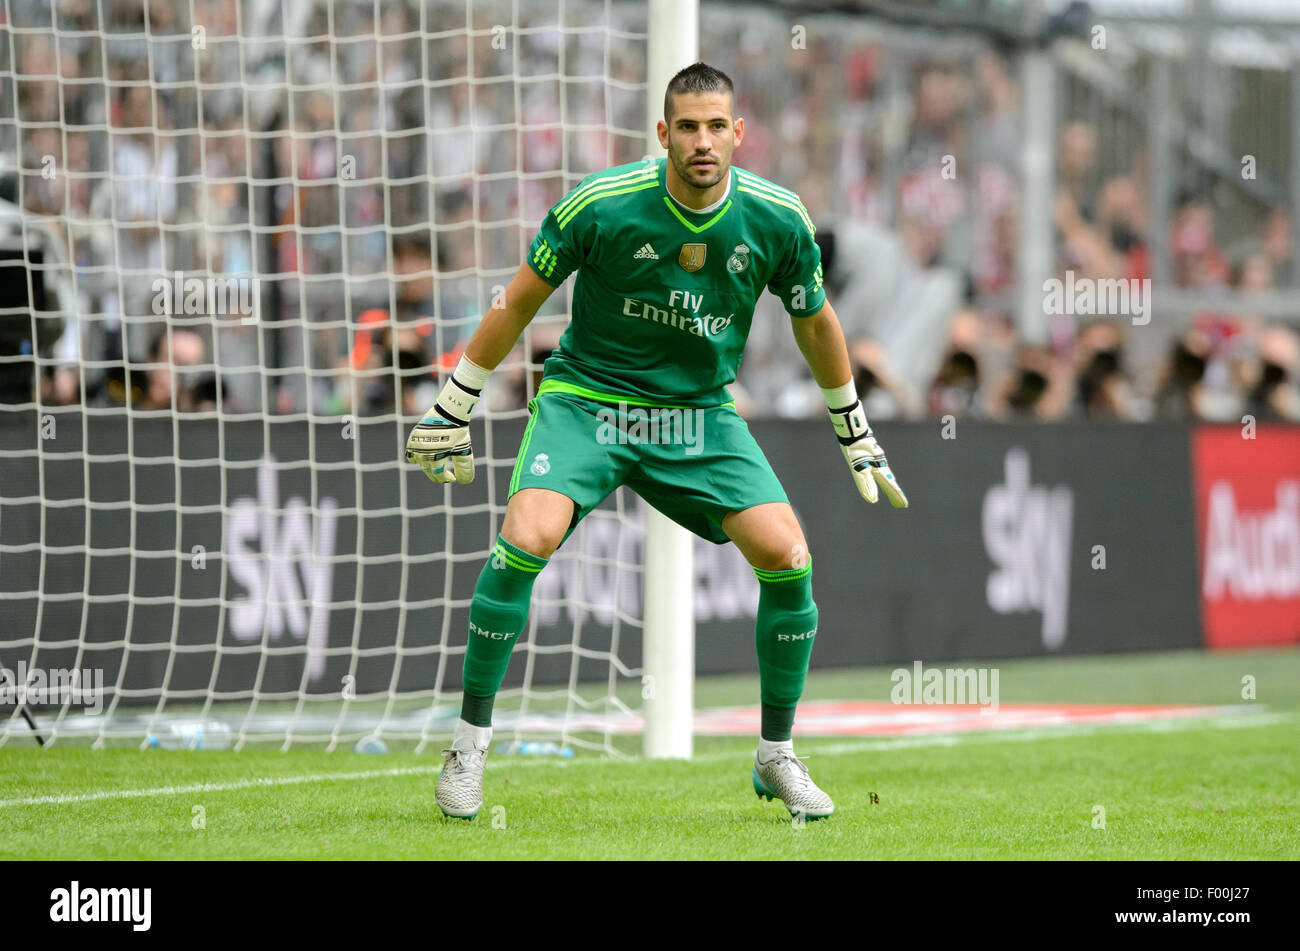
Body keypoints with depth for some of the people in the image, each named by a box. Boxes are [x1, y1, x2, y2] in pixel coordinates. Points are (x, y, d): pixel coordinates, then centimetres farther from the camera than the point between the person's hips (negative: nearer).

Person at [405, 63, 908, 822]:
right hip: (586, 396, -2)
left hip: (701, 411, 3)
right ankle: (470, 741, -8)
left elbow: (816, 322, 9)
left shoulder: (779, 220, -10)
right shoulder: (601, 205, -18)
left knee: (789, 559, -13)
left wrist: (858, 438, 17)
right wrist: (452, 410, 1)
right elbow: (520, 302, -4)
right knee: (526, 541, -26)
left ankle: (777, 758, 7)